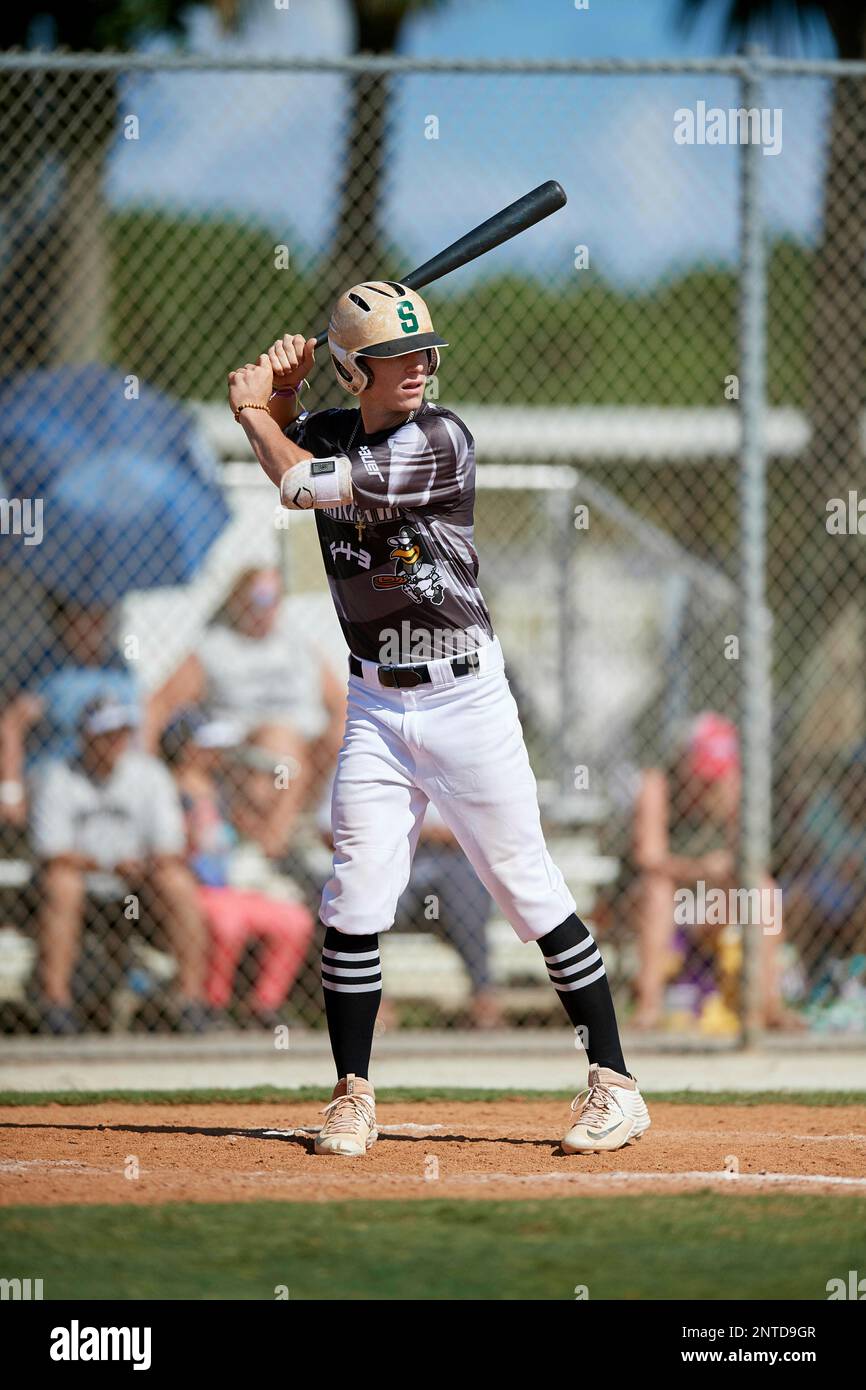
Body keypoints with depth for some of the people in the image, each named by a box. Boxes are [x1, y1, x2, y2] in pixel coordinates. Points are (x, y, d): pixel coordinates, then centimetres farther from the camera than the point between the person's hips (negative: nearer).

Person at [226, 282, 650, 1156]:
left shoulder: (439, 441, -15)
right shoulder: (331, 433, 5)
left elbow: (298, 485, -18)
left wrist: (255, 410, -1)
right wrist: (276, 395, 4)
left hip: (466, 696, -5)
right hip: (376, 702, 5)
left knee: (531, 894, -2)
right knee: (355, 899, -4)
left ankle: (615, 1084, 6)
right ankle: (353, 1097, 6)